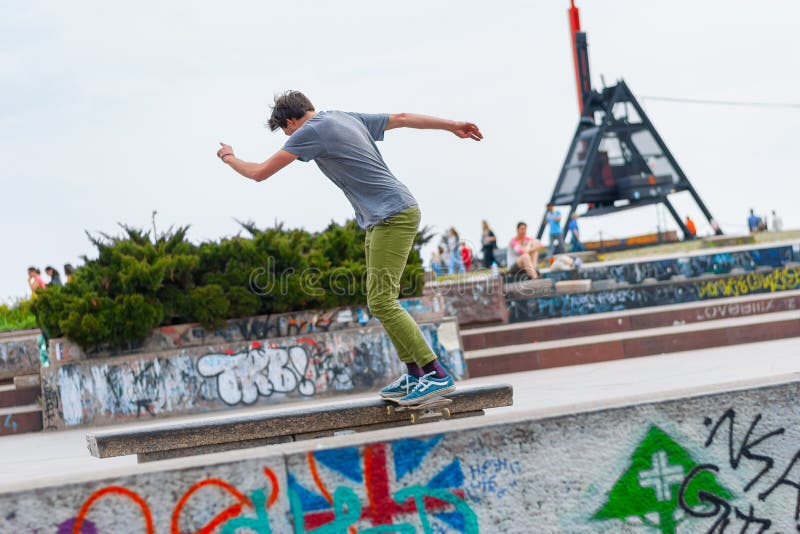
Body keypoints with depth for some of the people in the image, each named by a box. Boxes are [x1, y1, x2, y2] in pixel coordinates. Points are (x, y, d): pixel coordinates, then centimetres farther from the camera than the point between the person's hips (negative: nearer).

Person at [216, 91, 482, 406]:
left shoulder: (311, 131, -9)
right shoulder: (349, 119, 17)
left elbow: (259, 173, -5)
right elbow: (402, 118, 25)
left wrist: (228, 157, 15)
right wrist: (453, 125, 35)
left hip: (394, 216, -10)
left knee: (381, 303, -13)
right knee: (381, 301, 10)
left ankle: (436, 375, -14)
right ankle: (415, 374, 11)